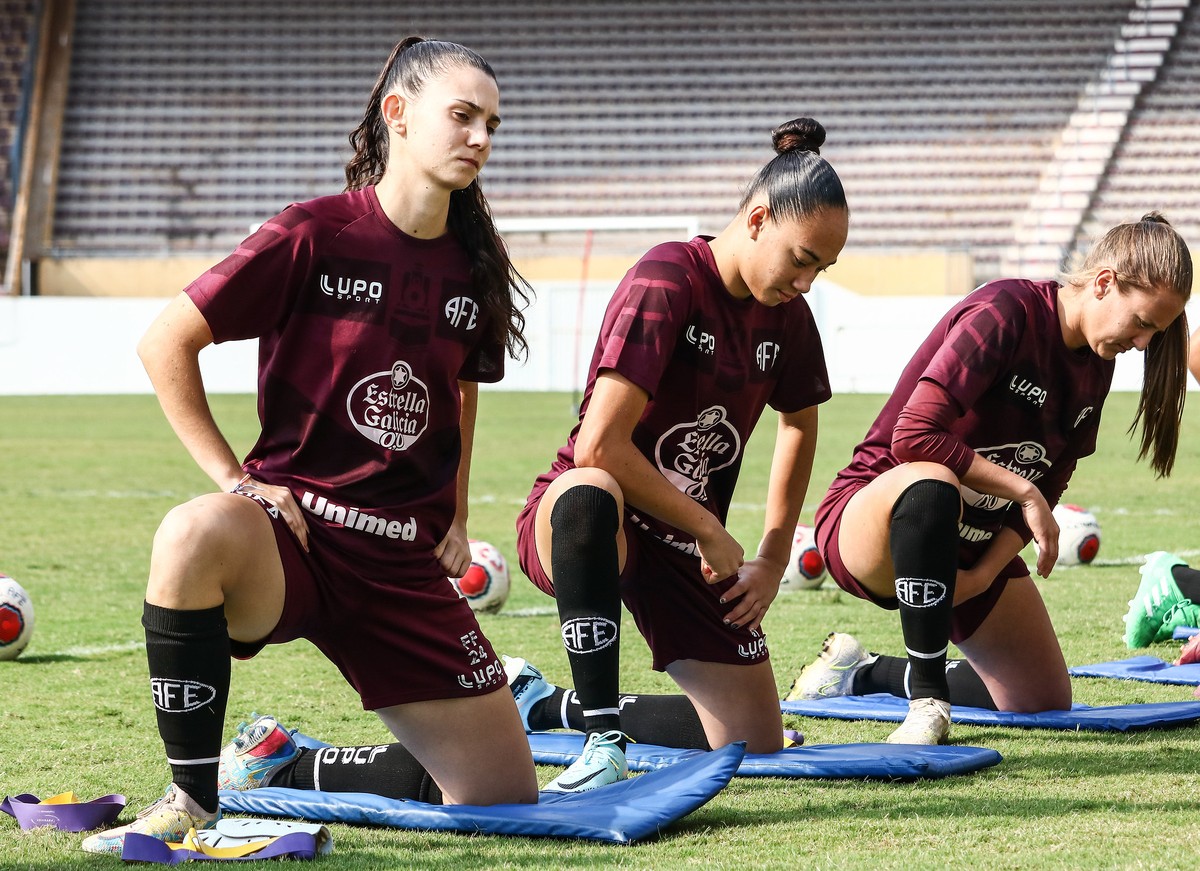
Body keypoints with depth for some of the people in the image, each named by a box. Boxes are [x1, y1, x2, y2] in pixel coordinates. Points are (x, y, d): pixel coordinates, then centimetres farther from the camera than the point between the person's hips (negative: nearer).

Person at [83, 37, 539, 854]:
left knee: (508, 793, 0)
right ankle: (193, 799, -24)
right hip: (294, 533, -5)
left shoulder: (475, 268, 6)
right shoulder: (314, 236, -9)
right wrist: (233, 479, -11)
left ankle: (279, 769, 20)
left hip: (407, 563, 5)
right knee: (195, 535, -42)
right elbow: (165, 343, -6)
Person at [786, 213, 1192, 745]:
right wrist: (1022, 490, -23)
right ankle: (928, 702, -34)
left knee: (1047, 702, 8)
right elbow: (913, 437, -29)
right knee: (931, 484, -44)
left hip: (976, 548, 9)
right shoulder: (1003, 313, -21)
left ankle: (866, 674, 25)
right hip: (870, 520, -9)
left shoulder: (1095, 367, 4)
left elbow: (1047, 492, 5)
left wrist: (986, 573, -11)